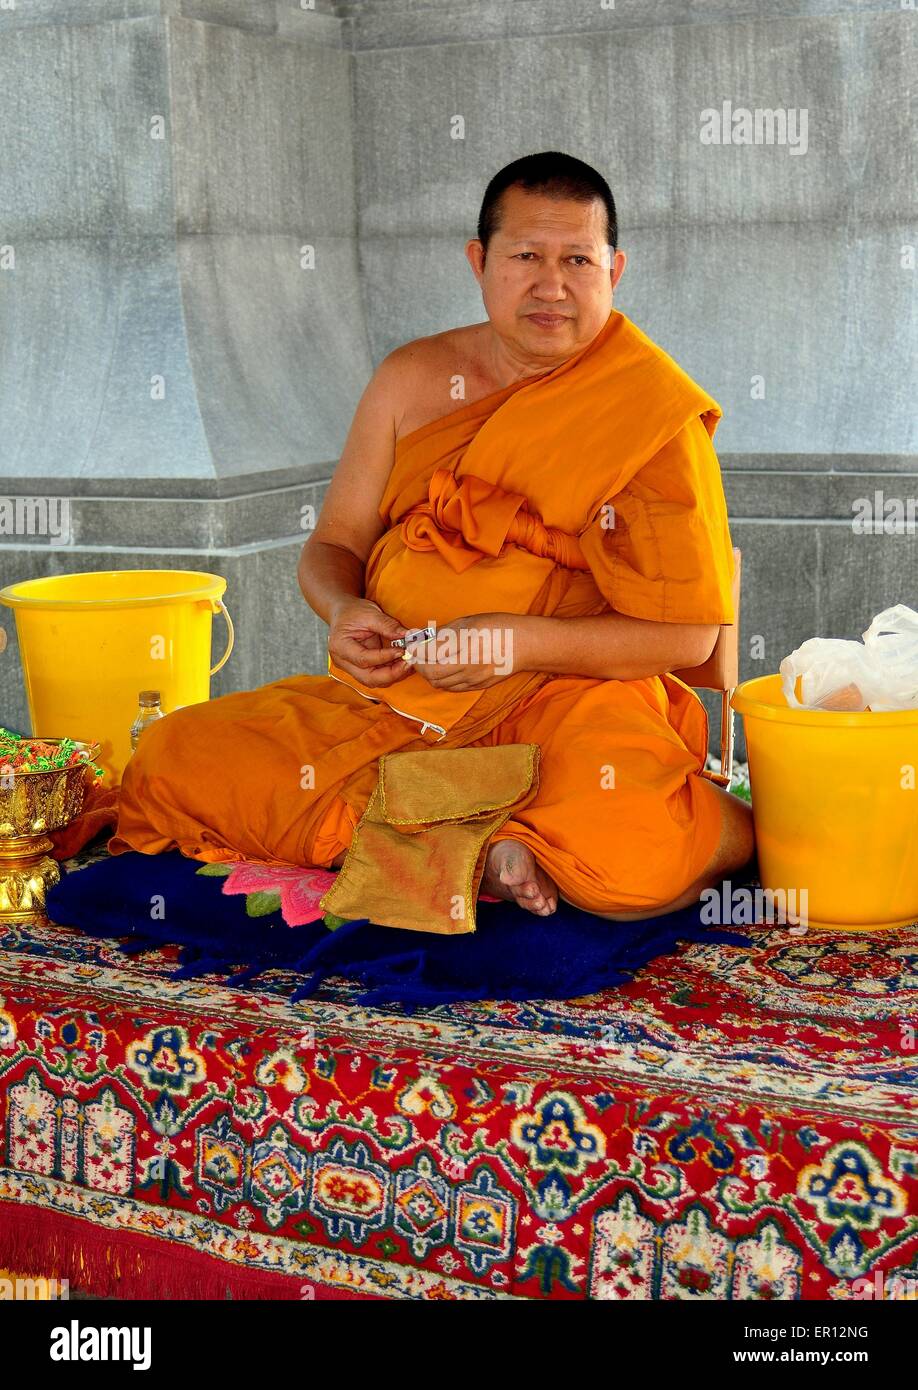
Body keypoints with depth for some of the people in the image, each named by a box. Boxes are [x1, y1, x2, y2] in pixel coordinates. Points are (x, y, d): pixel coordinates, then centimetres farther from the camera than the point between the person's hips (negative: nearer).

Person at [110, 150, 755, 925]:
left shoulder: (653, 411, -5)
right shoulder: (414, 380, 9)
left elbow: (689, 631, -9)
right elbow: (334, 545, 15)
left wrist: (516, 641, -20)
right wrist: (344, 612, -9)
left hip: (572, 692, -6)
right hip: (395, 700, 6)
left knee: (628, 858, -38)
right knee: (170, 766, -12)